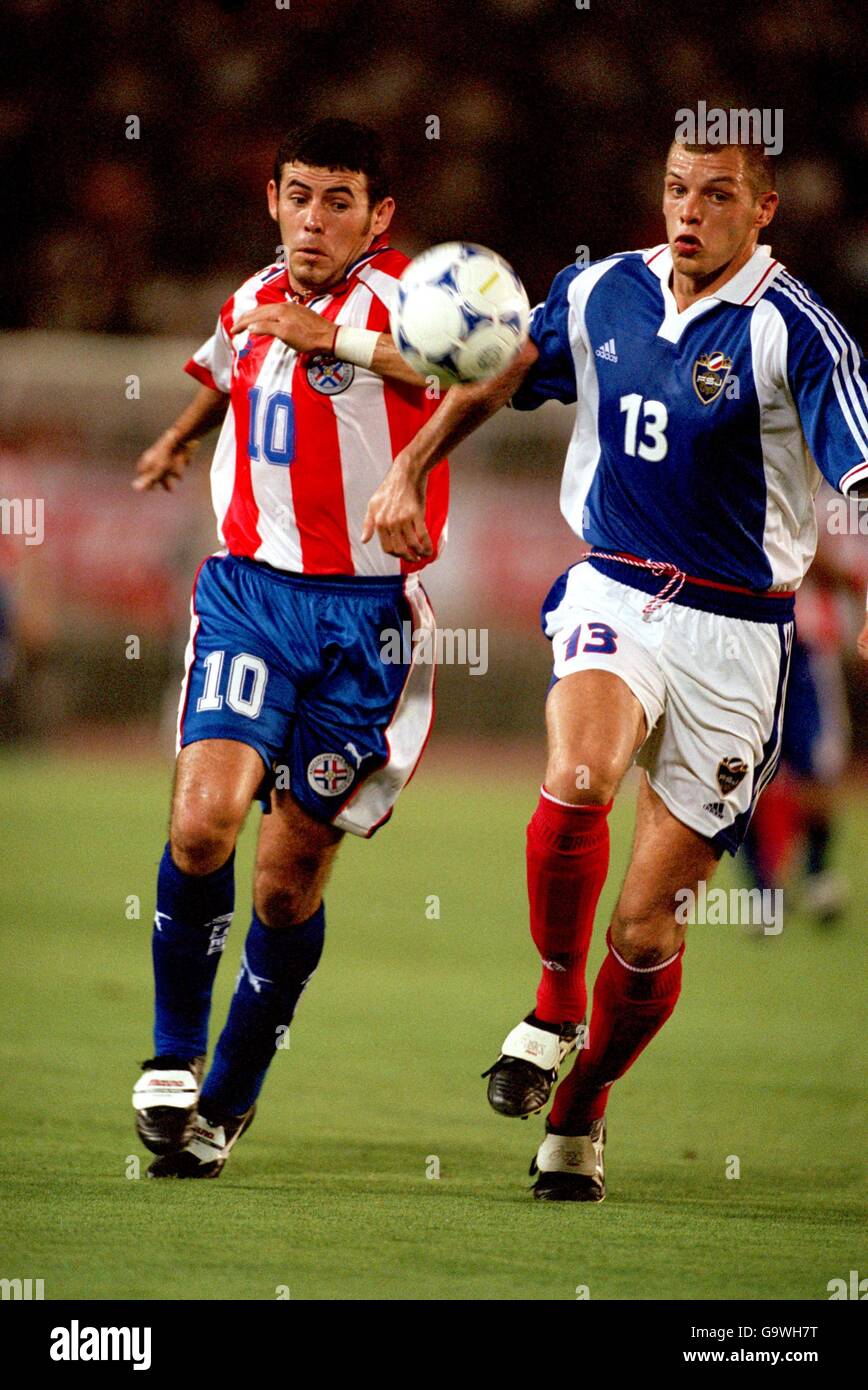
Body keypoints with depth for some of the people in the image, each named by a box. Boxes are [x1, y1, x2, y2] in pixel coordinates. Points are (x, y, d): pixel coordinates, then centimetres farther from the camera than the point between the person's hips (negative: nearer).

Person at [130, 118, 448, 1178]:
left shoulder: (396, 298, -9)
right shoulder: (253, 302, 10)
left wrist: (335, 338, -40)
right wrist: (174, 442, 51)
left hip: (366, 613, -3)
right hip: (248, 588, 3)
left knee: (292, 876, 2)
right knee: (204, 820, -19)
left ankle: (228, 1102, 23)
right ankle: (173, 1061, 0)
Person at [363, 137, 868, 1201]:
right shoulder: (601, 293, 3)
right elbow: (492, 384, 20)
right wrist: (409, 469, 9)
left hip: (733, 633, -2)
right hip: (614, 594, 2)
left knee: (647, 926, -1)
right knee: (577, 778, -31)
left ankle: (581, 1110, 25)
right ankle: (553, 1005, -7)